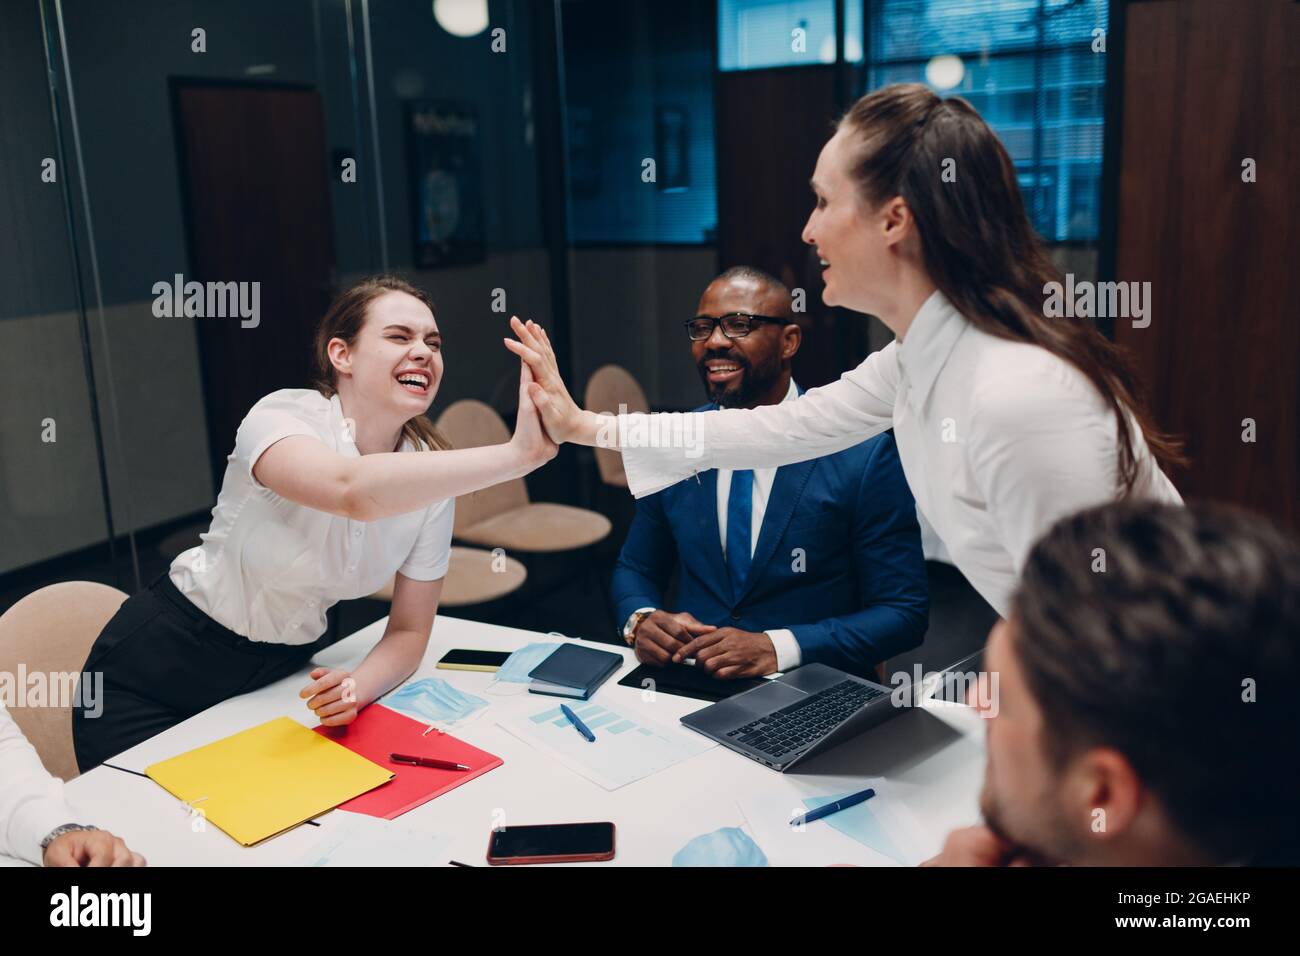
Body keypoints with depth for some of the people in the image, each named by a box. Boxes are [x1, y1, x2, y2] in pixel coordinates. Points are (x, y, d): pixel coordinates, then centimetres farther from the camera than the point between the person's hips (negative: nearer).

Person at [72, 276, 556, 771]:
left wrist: (357, 689, -25)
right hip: (161, 670, -4)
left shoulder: (433, 478, -10)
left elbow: (409, 630, -4)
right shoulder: (282, 415, -25)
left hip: (284, 674, 5)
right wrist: (517, 455, -52)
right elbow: (353, 491, -49)